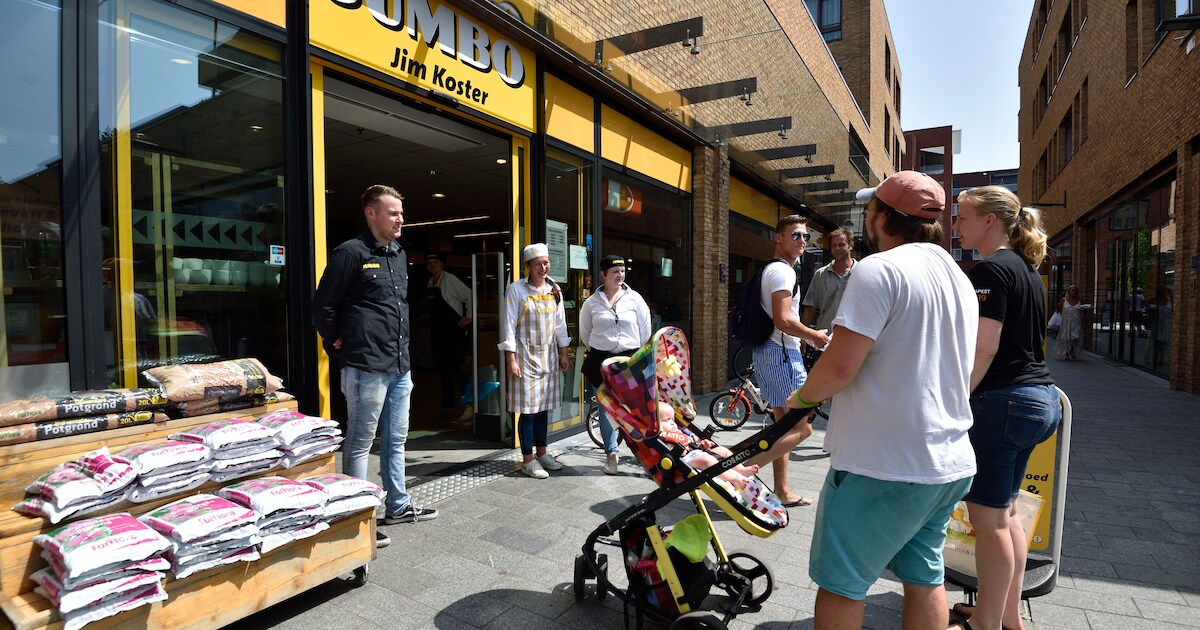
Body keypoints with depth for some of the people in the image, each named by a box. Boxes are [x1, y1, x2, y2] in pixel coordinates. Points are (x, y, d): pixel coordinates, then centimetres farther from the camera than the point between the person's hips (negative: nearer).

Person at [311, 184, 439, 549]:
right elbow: (323, 306, -10)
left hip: (400, 366, 8)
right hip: (366, 367, -8)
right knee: (360, 443, 3)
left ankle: (398, 506, 31)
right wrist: (338, 344, -4)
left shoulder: (399, 255, 14)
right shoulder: (352, 253, -11)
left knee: (396, 440, 17)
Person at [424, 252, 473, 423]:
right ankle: (447, 406, 26)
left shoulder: (449, 279, -11)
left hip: (453, 330, -8)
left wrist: (468, 318, -14)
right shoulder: (429, 283, 12)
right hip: (438, 330, 8)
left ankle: (471, 406, -9)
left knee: (453, 367, -14)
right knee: (442, 367, 13)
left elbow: (469, 295, -14)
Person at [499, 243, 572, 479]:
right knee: (528, 408, -2)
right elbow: (509, 326, -10)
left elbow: (560, 324, 14)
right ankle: (527, 459, 9)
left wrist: (564, 354, 12)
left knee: (544, 406, 12)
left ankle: (542, 452, 25)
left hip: (548, 356, 5)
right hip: (525, 356, -5)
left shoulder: (554, 290, 9)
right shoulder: (516, 289, -8)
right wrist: (511, 359, -13)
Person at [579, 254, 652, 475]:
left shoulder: (634, 298, 0)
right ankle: (611, 453, 20)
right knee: (606, 408, 7)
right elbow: (585, 332, 15)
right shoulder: (592, 302, 3)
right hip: (601, 360, 1)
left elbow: (645, 330, 6)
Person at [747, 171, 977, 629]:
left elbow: (839, 367, -23)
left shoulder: (879, 268, -17)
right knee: (924, 575, 21)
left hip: (882, 466, -9)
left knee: (840, 581, 7)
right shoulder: (959, 278, 13)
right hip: (951, 464, 9)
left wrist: (802, 397, -3)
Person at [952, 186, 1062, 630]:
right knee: (1005, 511, 18)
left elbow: (983, 348, -22)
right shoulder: (1027, 269, 15)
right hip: (1039, 396, 10)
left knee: (988, 518, 1)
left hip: (1003, 399, -10)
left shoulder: (991, 269, -14)